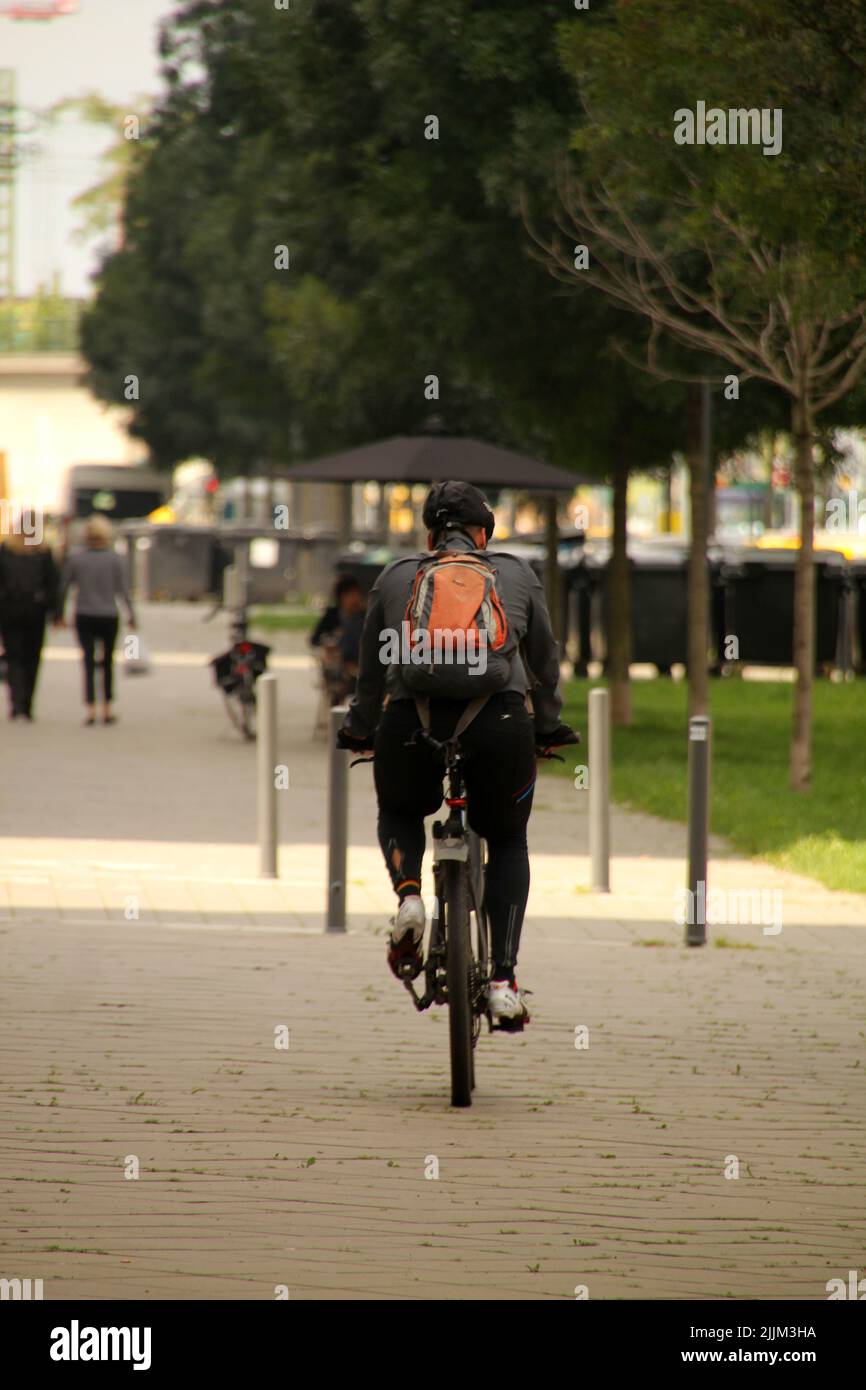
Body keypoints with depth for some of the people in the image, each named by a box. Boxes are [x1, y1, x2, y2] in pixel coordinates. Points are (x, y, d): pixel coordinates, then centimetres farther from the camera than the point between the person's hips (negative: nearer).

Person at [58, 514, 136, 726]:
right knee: (108, 663, 13)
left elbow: (64, 587, 1)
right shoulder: (114, 558, -5)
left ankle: (90, 709, -11)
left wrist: (60, 613, 11)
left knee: (88, 662, 1)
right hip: (108, 617, 0)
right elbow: (122, 590, -4)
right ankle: (107, 709, 15)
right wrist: (131, 615, 3)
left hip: (84, 617, 0)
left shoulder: (75, 558, -3)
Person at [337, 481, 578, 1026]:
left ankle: (408, 894, -1)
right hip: (501, 723, 0)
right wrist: (548, 728, 42)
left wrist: (359, 731, 43)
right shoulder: (517, 575, 20)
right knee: (508, 843, 21)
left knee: (399, 814, 31)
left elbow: (370, 672, 28)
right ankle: (503, 979, 7)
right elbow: (546, 660, 27)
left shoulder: (395, 578, 21)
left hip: (411, 720, 0)